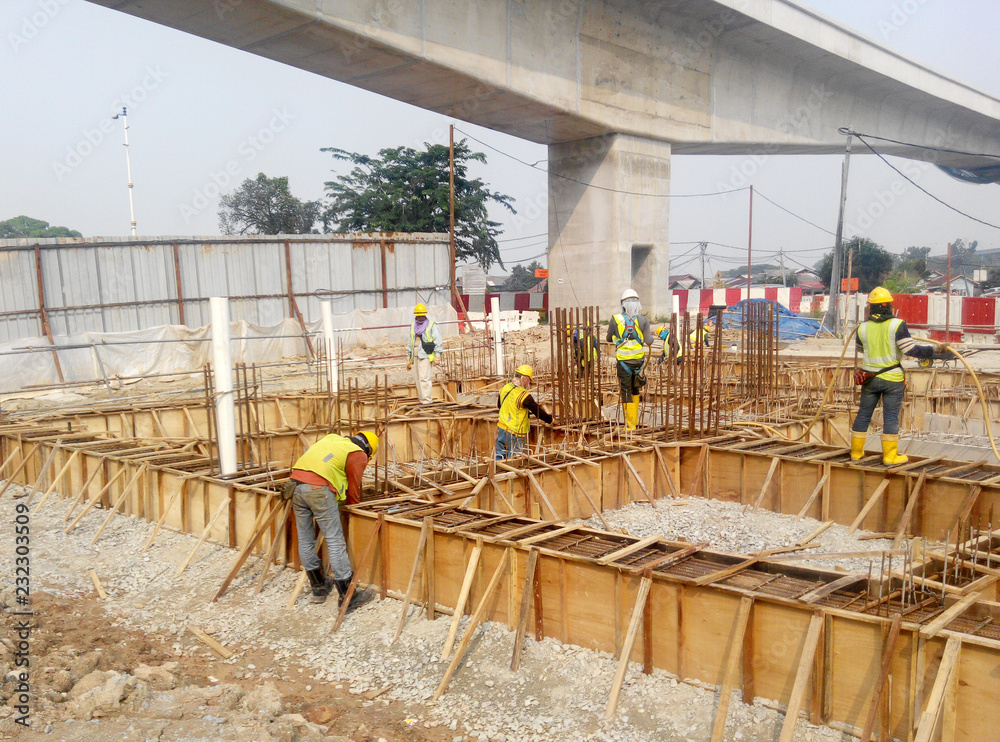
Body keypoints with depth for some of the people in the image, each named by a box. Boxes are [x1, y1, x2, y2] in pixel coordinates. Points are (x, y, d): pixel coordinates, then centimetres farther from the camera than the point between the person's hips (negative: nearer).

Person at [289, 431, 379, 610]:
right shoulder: (359, 454, 10)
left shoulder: (331, 438, 28)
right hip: (319, 489, -7)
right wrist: (354, 506, 29)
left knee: (305, 539, 16)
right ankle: (348, 597, 3)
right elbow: (354, 488, 13)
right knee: (335, 541, -1)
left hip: (297, 483, 7)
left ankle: (319, 588, 32)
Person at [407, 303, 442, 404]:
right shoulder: (413, 327, 18)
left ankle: (426, 399, -11)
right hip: (417, 355, 6)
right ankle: (422, 397, 14)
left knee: (424, 377, -13)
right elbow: (410, 343, 22)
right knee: (419, 378, 8)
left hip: (426, 355, -6)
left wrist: (437, 355, -14)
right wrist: (408, 359, 20)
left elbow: (437, 340, -5)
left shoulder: (431, 325, 0)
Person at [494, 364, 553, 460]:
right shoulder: (524, 395, -20)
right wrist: (552, 419, 1)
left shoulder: (504, 388, 2)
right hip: (514, 434, -7)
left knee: (499, 458, 13)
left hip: (501, 428, 7)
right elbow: (538, 412, -13)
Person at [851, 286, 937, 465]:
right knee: (891, 417, 4)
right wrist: (933, 350, -7)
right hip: (892, 379, -3)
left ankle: (856, 452, 20)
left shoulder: (863, 328, -2)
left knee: (863, 414, 12)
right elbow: (911, 349, -17)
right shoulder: (897, 325, -12)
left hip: (870, 378, 3)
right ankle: (890, 456, 9)